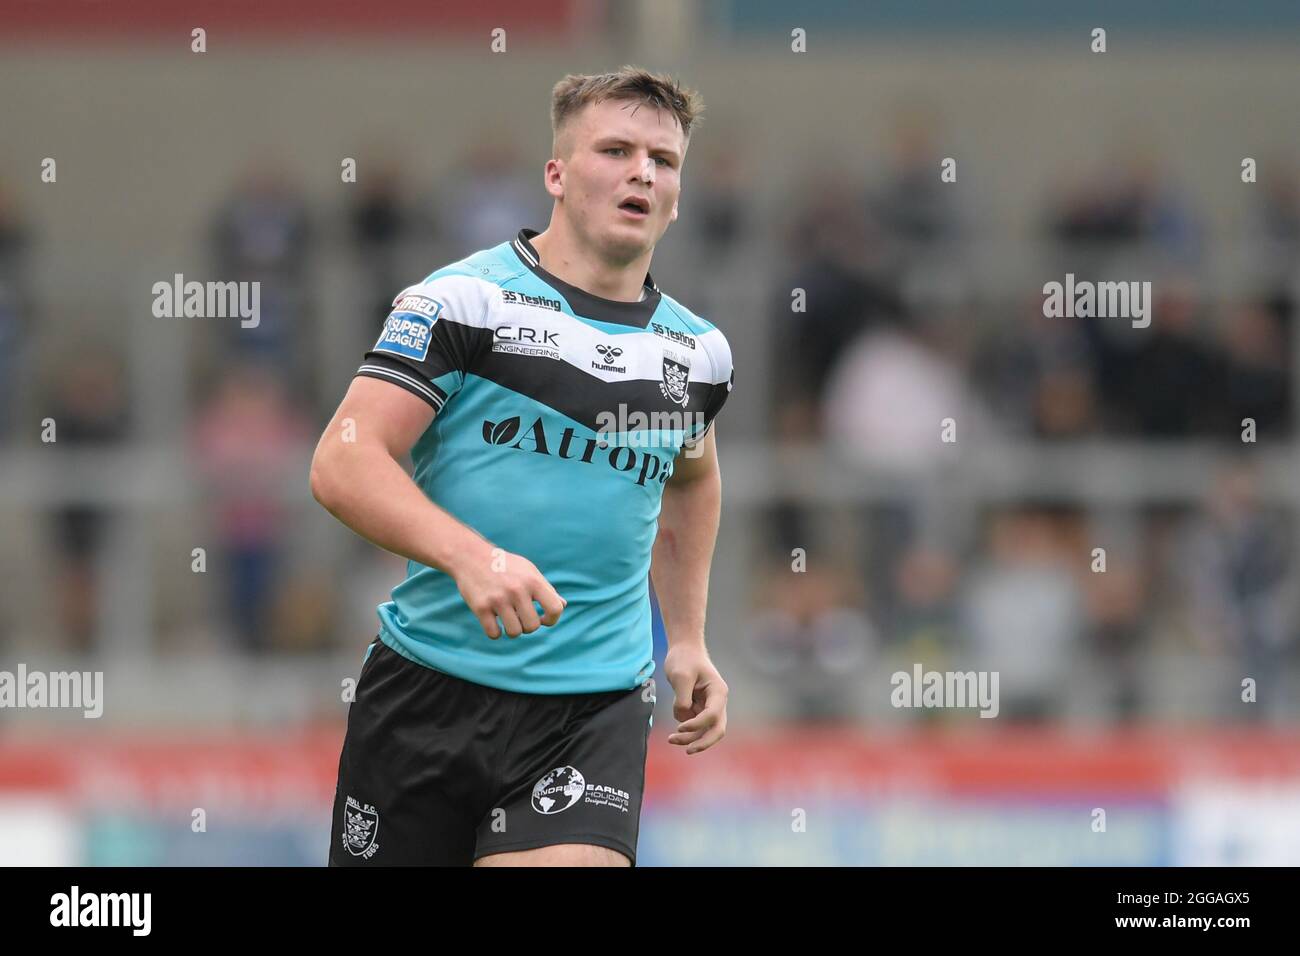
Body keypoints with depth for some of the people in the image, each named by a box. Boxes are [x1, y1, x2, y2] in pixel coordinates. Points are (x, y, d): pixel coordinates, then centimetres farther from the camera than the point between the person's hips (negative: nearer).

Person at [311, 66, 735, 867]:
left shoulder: (700, 353, 11)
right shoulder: (463, 301, -5)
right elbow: (343, 462, -13)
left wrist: (688, 640, 27)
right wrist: (471, 555, -28)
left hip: (596, 708, 2)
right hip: (429, 686, -2)